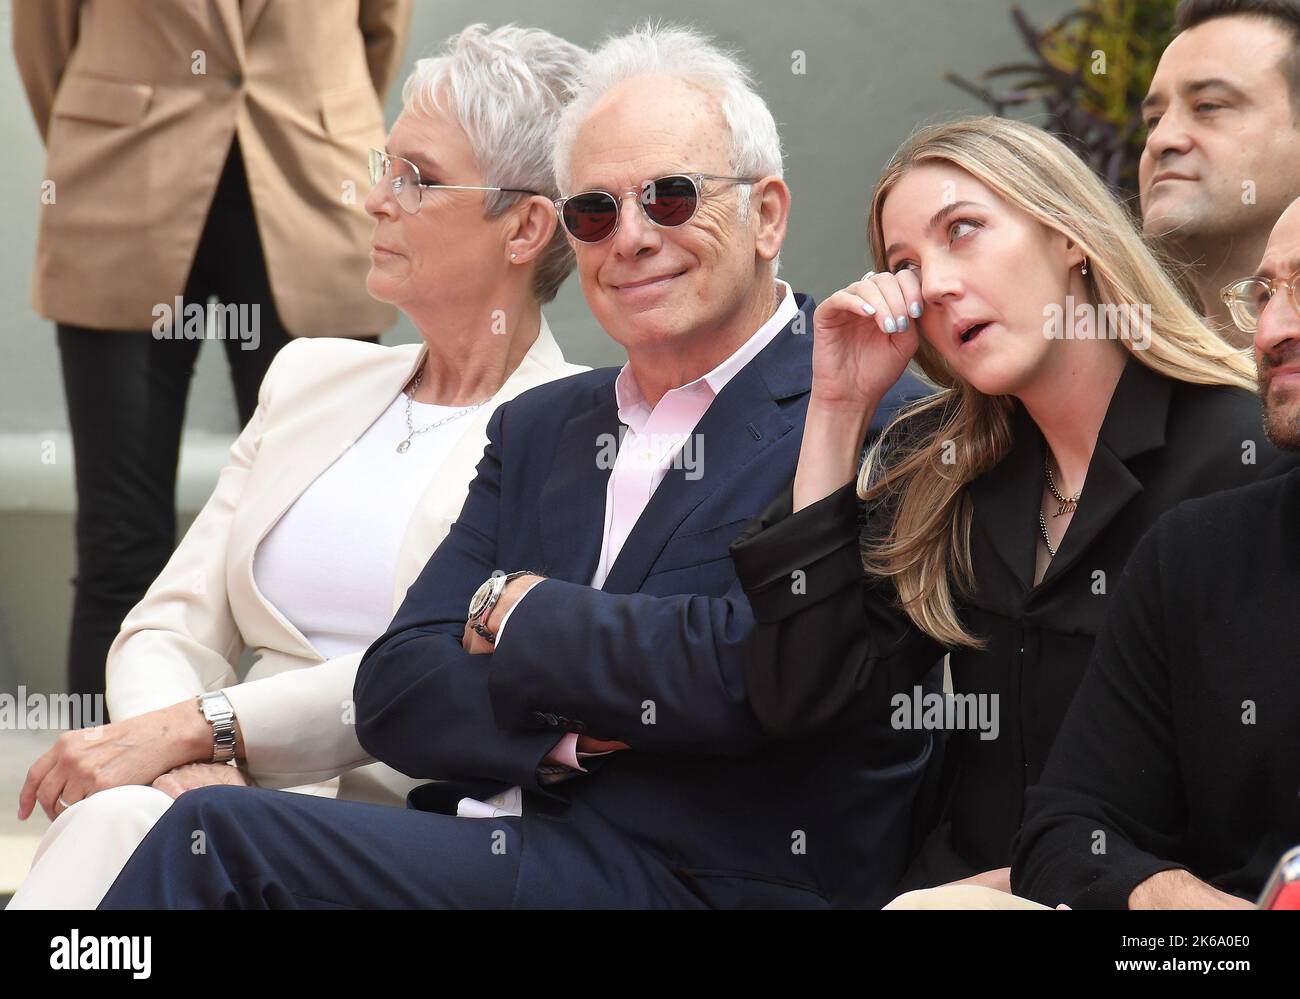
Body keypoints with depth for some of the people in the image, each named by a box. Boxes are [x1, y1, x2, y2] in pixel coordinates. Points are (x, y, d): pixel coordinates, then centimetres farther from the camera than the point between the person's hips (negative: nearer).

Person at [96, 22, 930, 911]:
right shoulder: (539, 429, 19)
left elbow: (751, 671, -19)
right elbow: (396, 693, 10)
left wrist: (519, 612, -2)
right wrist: (572, 727, -10)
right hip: (500, 849, 6)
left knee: (222, 838, -20)